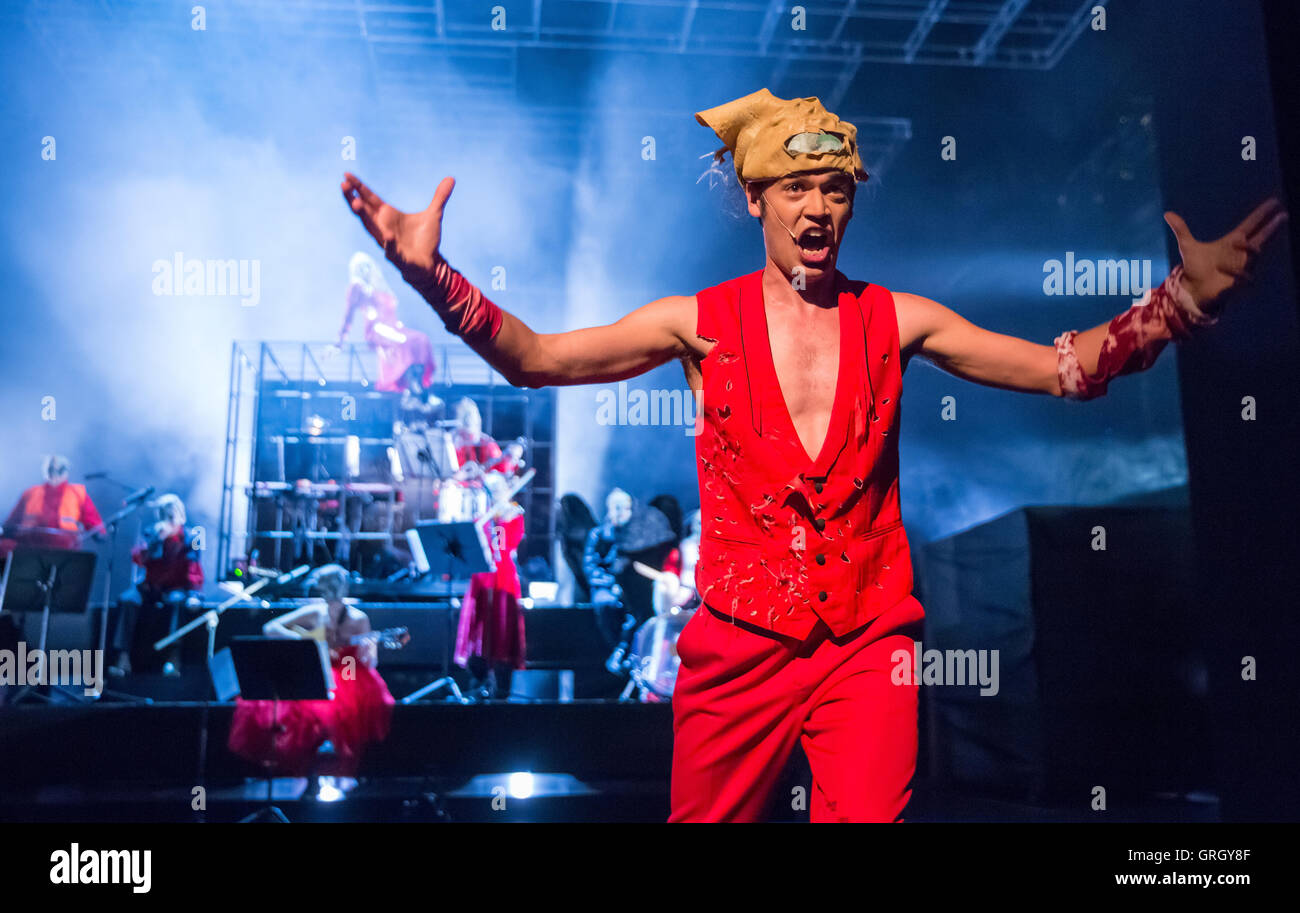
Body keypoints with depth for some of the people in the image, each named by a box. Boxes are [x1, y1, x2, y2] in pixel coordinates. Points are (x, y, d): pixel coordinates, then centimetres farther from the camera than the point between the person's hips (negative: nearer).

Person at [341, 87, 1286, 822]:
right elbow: (535, 358, -3)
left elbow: (1065, 367, 4)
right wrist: (436, 277, -17)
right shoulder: (700, 320, 2)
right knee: (708, 815, 10)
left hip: (869, 640, 1)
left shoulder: (896, 320, 5)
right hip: (740, 641, 0)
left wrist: (1181, 298, -9)